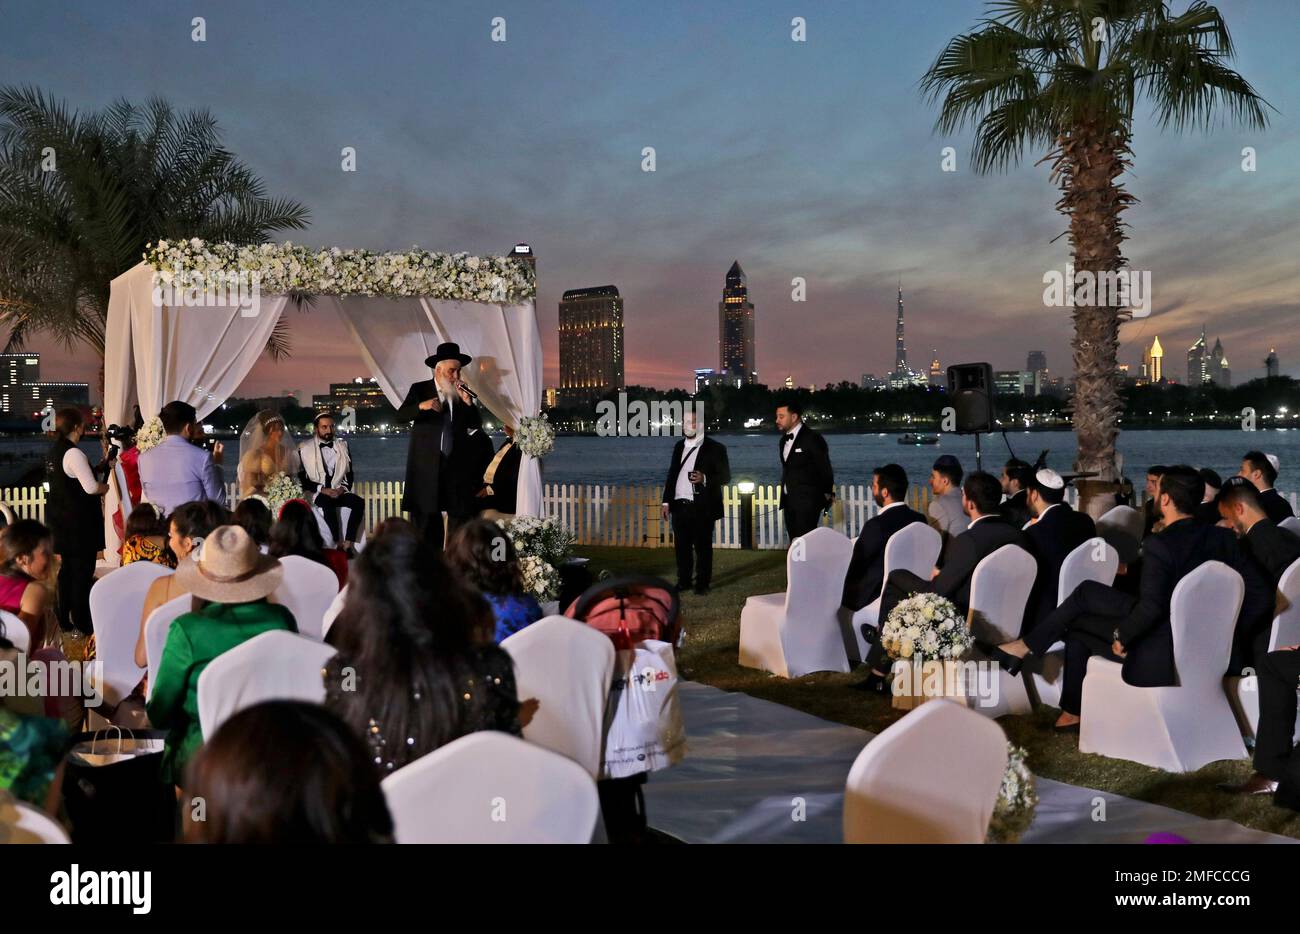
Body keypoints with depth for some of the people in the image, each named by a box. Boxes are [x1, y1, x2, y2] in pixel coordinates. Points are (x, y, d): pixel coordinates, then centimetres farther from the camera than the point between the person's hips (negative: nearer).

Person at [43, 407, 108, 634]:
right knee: (83, 570, 0)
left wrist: (98, 467, 10)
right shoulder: (74, 454, -19)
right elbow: (91, 487, -24)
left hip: (59, 519, 9)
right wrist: (105, 487, -4)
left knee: (67, 567, 17)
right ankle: (82, 622, 7)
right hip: (78, 522, -9)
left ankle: (65, 619, 25)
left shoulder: (53, 451, 10)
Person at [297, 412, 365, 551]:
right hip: (318, 493, -3)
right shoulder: (305, 448, 3)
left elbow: (349, 474, 15)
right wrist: (322, 489, -14)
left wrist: (342, 488, -6)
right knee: (328, 504, -38)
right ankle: (339, 544, -33)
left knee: (359, 502, -27)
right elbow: (301, 479, -2)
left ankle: (348, 545, -32)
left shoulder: (342, 446, 14)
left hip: (339, 491, 3)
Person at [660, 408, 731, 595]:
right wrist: (666, 501, 11)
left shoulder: (715, 448, -3)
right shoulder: (679, 446, 15)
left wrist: (705, 479, -22)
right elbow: (671, 475, 18)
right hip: (679, 506, 5)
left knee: (703, 547, 2)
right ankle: (684, 581, 21)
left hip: (702, 508, -5)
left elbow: (725, 476, -5)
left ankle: (702, 583, 11)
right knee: (681, 546, 10)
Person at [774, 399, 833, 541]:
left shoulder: (812, 439, -11)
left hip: (807, 502, -8)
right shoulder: (784, 440, 13)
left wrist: (828, 495, 3)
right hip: (789, 501, 8)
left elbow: (825, 469, -5)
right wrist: (784, 498, 14)